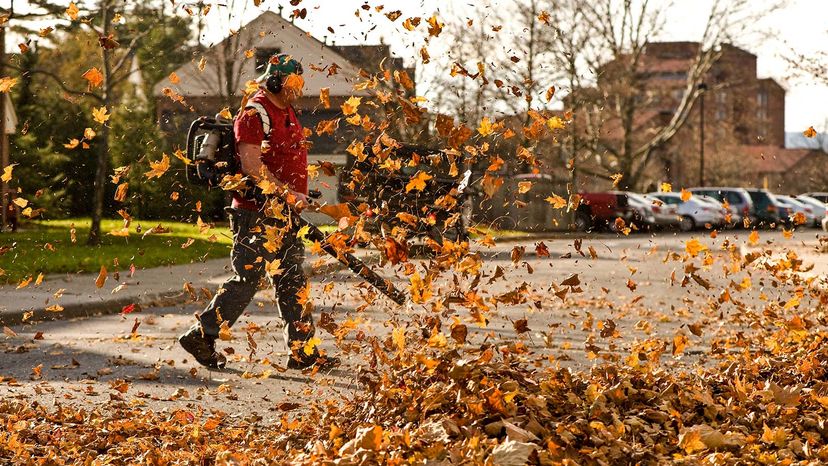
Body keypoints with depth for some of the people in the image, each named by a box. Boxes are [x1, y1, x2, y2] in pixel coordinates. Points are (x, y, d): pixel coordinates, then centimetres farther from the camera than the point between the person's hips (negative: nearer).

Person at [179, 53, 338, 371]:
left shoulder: (287, 114, 17)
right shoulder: (254, 114, -13)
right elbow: (252, 166, -22)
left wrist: (299, 196, 11)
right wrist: (290, 194, -21)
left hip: (284, 214, 9)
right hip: (258, 213, -9)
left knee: (293, 282, 9)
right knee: (247, 279, -6)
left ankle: (303, 353, 12)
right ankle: (200, 337, 5)